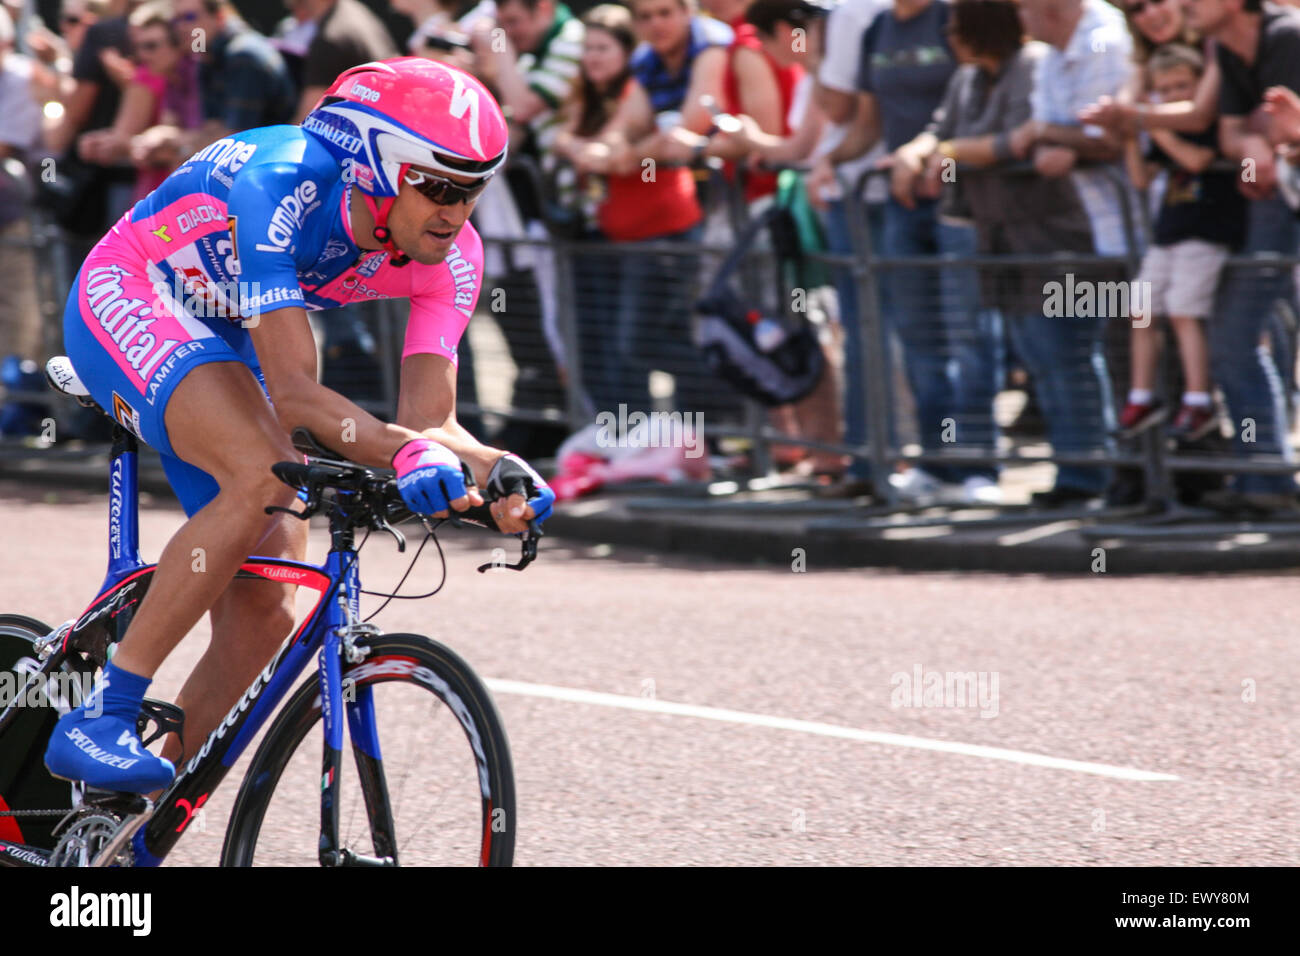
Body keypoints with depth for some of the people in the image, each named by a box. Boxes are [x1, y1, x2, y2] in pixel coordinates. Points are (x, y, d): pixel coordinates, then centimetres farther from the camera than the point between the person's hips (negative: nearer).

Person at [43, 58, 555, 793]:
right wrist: (407, 452, -56)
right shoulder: (279, 186, -36)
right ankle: (100, 719, -29)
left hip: (221, 344, 7)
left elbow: (430, 417, -20)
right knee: (264, 478, -34)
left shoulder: (449, 254, -17)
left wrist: (495, 469, -41)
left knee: (266, 612, -5)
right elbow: (292, 393, -41)